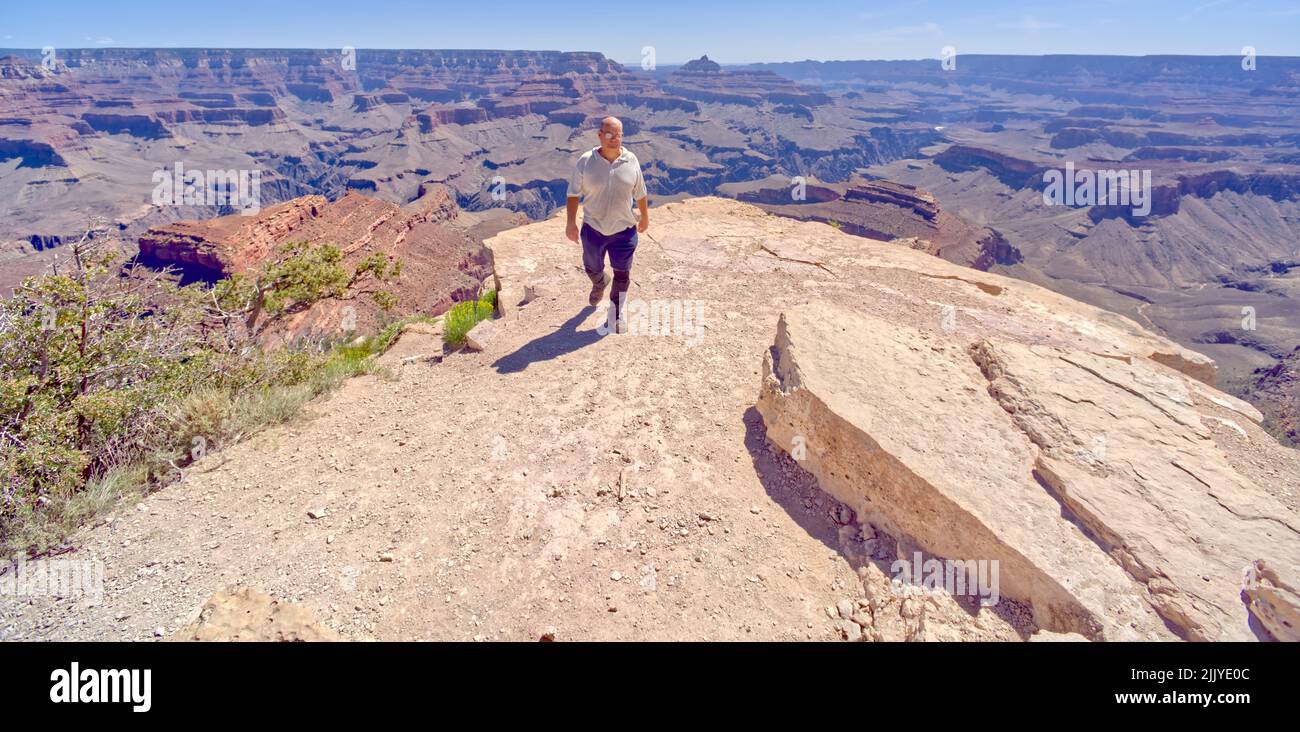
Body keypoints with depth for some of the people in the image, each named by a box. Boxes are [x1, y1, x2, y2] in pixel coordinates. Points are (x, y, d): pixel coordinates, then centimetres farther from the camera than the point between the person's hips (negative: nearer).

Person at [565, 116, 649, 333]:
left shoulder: (631, 161, -9)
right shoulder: (585, 162, -13)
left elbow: (639, 193, 4)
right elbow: (574, 193, -5)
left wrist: (645, 217, 15)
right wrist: (571, 223, -6)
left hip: (624, 229, 0)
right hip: (593, 228, 0)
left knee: (622, 275, 8)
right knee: (592, 268, 22)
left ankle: (616, 313, 29)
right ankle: (599, 283, 59)